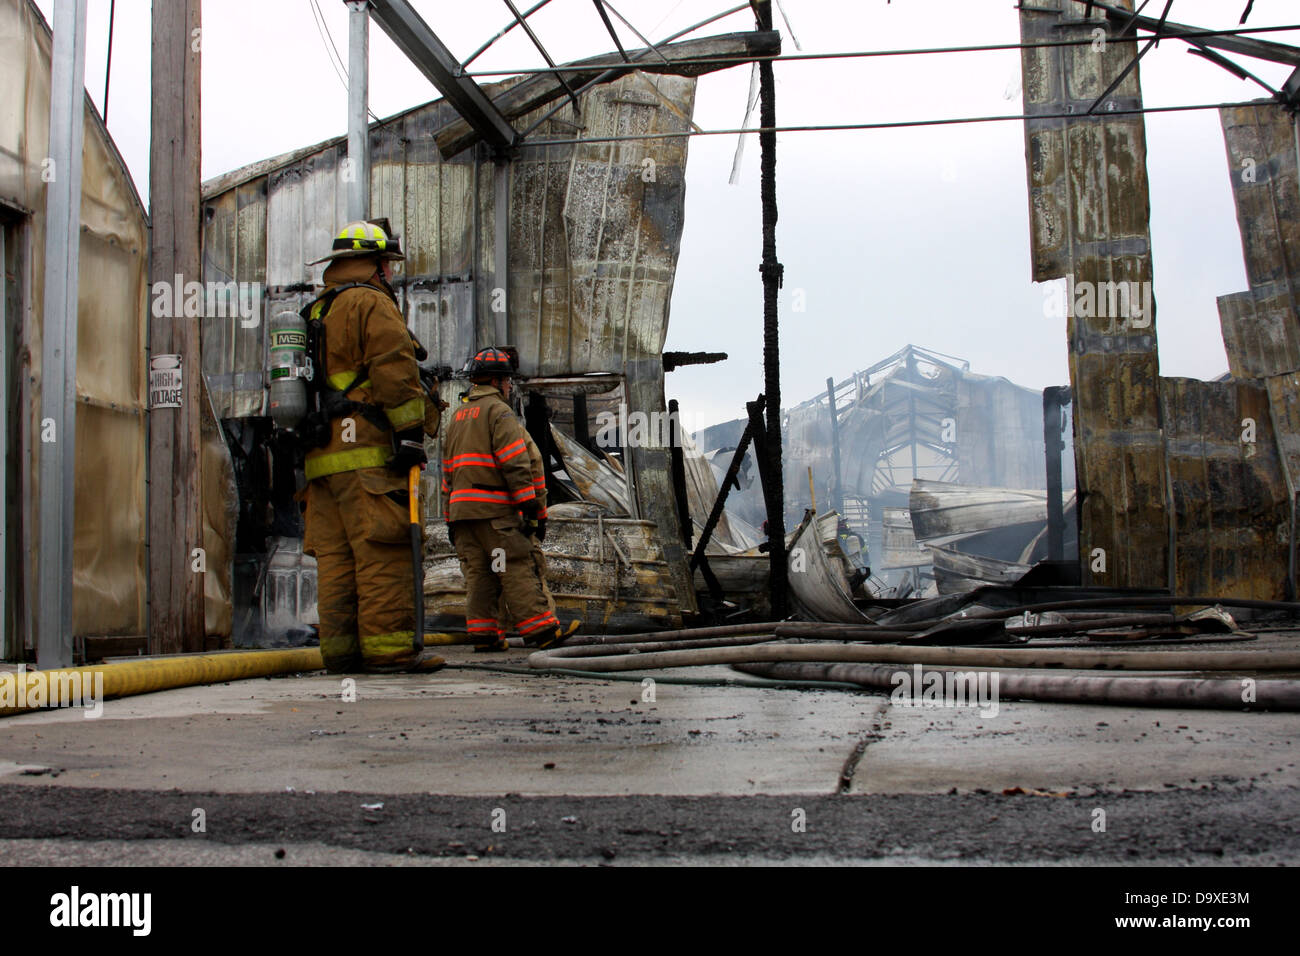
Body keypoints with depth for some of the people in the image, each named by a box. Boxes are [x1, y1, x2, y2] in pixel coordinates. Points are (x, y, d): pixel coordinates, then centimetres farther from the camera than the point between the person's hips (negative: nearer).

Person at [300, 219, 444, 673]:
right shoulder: (371, 304, -2)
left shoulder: (316, 313, 26)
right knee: (383, 551, -10)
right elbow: (394, 368, -14)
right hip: (367, 453, -9)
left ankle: (340, 648, 5)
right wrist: (410, 431, -15)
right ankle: (389, 647, -13)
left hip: (322, 456, 9)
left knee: (335, 555, 6)